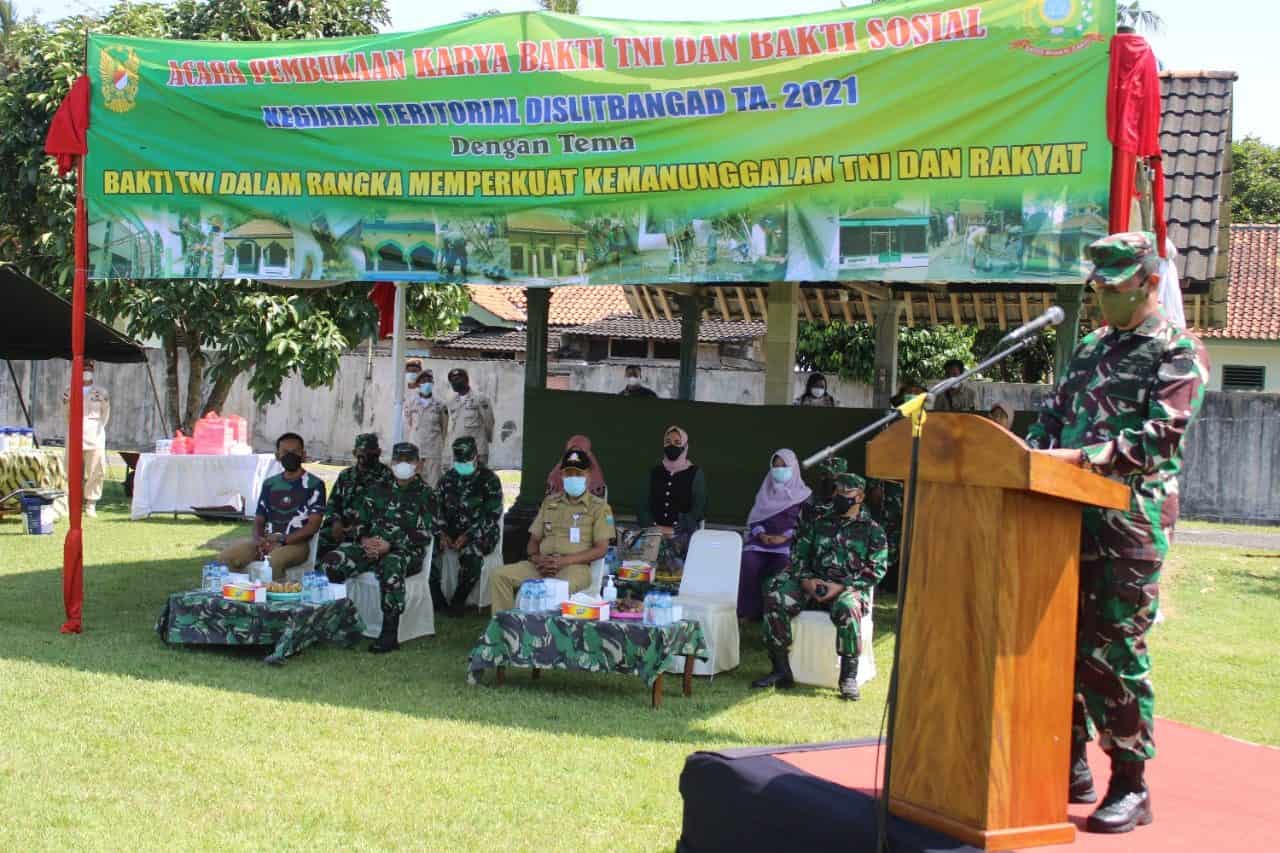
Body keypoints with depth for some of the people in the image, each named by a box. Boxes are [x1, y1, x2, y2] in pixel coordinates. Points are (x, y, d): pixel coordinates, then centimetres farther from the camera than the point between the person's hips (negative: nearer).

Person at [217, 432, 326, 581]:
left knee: (273, 560, -39)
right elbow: (259, 519, 17)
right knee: (225, 558, -20)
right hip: (266, 541, 5)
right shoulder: (270, 484, 18)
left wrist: (282, 540, -15)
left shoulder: (314, 485, 1)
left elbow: (313, 526, -6)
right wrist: (258, 539, -6)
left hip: (296, 543, -5)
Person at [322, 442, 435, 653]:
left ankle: (390, 633, -37)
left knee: (390, 566, -41)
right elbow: (360, 521, 17)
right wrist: (364, 539, -7)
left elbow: (423, 535, -5)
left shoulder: (424, 494, 5)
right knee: (331, 562, -22)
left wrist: (390, 545, -17)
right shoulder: (377, 490, 20)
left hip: (406, 551, -5)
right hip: (370, 546, 5)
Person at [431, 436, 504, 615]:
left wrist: (468, 535, -19)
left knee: (471, 555, -37)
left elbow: (491, 515, -10)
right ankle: (438, 601, -11)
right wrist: (442, 533, -10)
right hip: (451, 530, 4)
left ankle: (458, 601, -13)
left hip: (480, 533, -4)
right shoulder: (447, 479, 13)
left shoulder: (489, 480, -2)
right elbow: (437, 508, 8)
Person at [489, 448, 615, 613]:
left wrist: (564, 561, -14)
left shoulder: (599, 507, 6)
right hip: (543, 565, 5)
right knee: (499, 576, -19)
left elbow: (601, 549, -3)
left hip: (575, 566, -5)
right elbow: (534, 540, 20)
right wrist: (536, 558, -5)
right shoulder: (550, 502, 21)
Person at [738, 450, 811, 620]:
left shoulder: (803, 494, 8)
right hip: (762, 541, 3)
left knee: (780, 569, -34)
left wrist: (784, 537, -14)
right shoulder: (766, 491, 19)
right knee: (748, 563, -29)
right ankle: (750, 610, -19)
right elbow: (754, 519, 14)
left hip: (788, 544, -3)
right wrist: (761, 535, -7)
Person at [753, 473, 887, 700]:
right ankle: (781, 670, -18)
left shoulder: (871, 530, 8)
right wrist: (805, 579, -5)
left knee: (847, 607, -40)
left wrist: (842, 586, -13)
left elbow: (876, 568, -2)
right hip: (814, 586, 4)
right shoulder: (820, 524, 20)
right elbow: (798, 554, 16)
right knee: (775, 598, -22)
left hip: (850, 588, -4)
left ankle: (849, 677, -29)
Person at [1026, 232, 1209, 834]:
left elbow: (1161, 437, -16)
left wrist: (1083, 456, -26)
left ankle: (1130, 787, 5)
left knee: (1115, 651, -5)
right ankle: (1071, 767, 21)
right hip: (1071, 514, 7)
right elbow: (1053, 416, 19)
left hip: (1131, 520, -7)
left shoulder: (1178, 351, -3)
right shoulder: (1090, 348, 19)